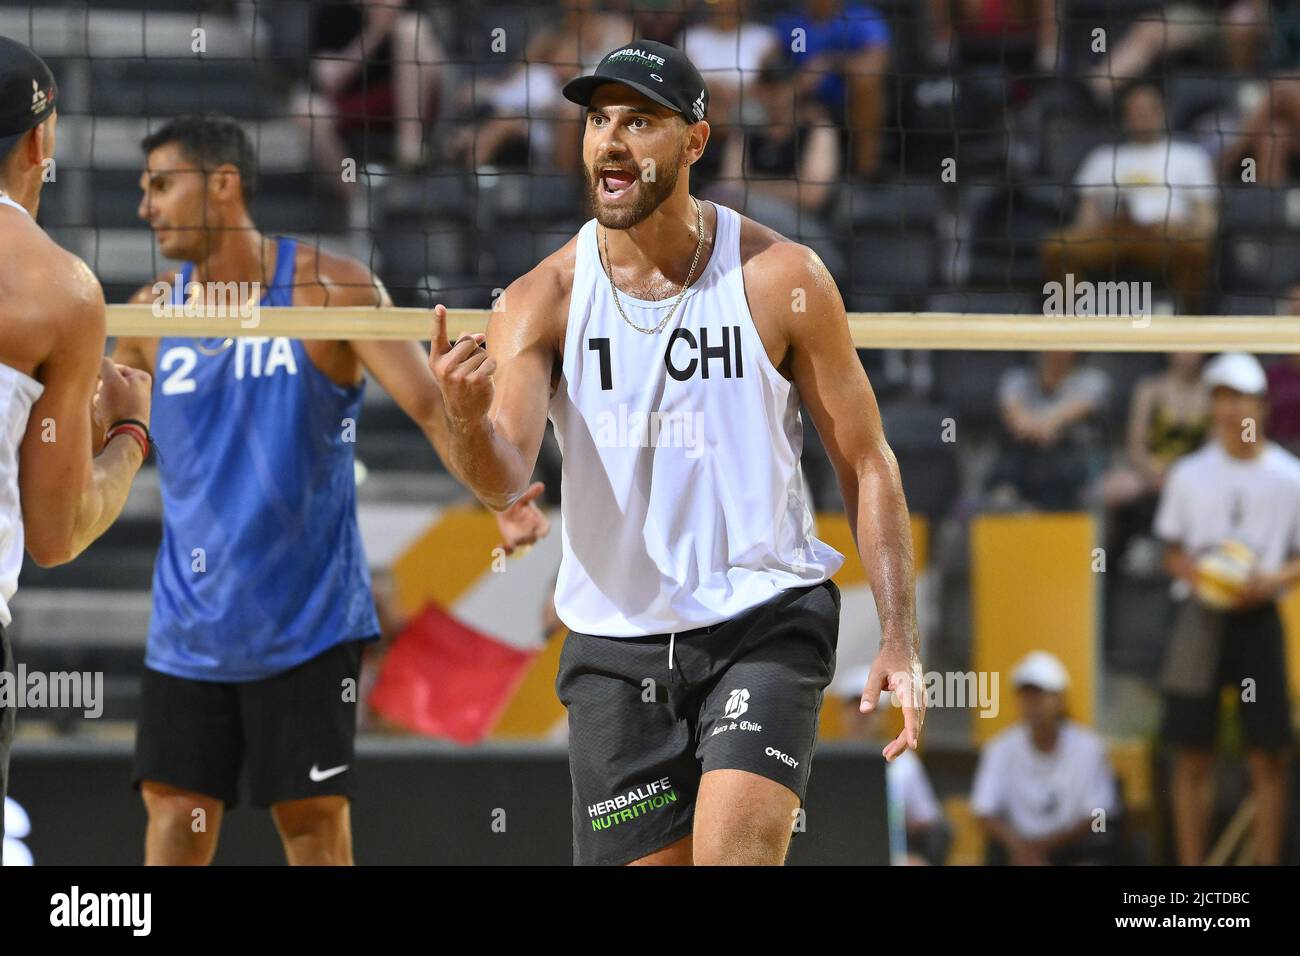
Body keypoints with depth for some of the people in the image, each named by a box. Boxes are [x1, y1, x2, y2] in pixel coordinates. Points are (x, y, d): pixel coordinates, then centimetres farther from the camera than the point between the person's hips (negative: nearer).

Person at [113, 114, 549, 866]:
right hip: (190, 627, 4)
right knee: (174, 815, -1)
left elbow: (428, 403, -14)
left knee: (314, 819, -1)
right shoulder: (154, 312, 5)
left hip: (307, 619, -3)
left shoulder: (331, 290, -7)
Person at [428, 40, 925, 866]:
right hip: (615, 638, 2)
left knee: (735, 853, -22)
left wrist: (900, 639, -9)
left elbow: (866, 464, 0)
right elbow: (505, 479, -17)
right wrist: (470, 422, -41)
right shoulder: (544, 300, -4)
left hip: (765, 621, -2)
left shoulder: (781, 279, -7)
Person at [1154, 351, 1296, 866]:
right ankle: (1190, 868, 9)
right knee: (1192, 757, 3)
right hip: (1199, 618, 2)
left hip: (1258, 616, -2)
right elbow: (1171, 550, 13)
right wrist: (1190, 570, -9)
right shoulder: (1189, 474, 7)